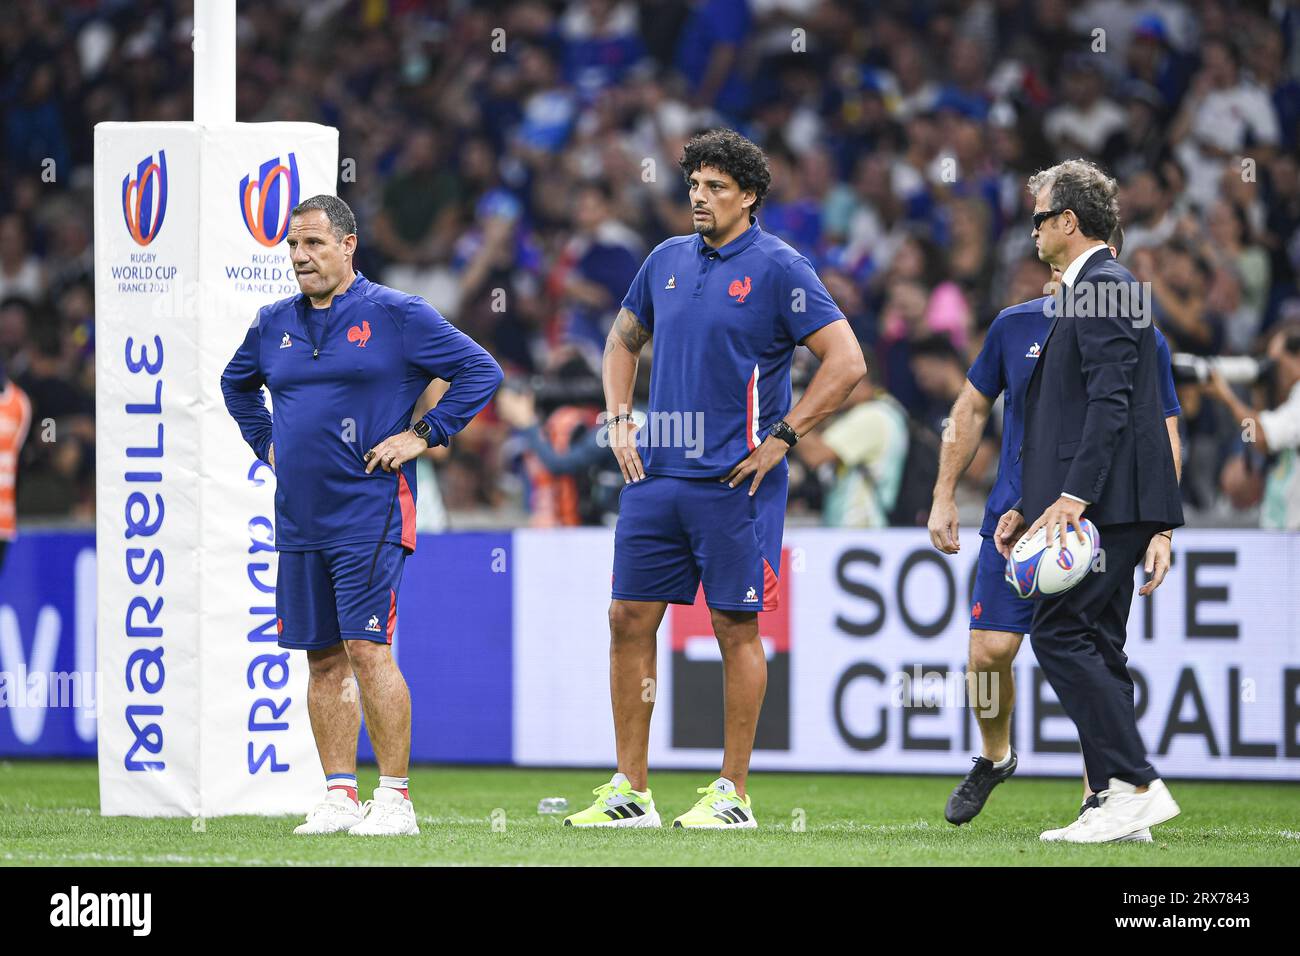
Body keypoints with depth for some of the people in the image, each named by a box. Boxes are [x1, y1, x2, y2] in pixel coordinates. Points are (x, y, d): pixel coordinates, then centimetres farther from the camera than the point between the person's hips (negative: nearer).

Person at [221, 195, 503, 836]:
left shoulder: (395, 315, -5)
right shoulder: (275, 324, 12)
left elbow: (480, 371, -3)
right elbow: (236, 384, 33)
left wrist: (423, 435, -6)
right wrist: (266, 444, 20)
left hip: (368, 514, -6)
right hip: (299, 520, 6)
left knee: (367, 650, -12)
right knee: (323, 659, 7)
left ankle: (394, 799, -8)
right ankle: (339, 797, 12)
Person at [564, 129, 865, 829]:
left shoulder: (777, 268, -6)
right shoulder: (668, 260, 11)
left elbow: (846, 362, -9)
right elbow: (624, 340, 27)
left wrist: (781, 437, -11)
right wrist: (620, 420, 13)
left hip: (734, 481, -6)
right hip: (656, 475, 6)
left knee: (736, 627, -1)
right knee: (630, 619, 4)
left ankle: (732, 795, 6)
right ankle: (629, 792, 10)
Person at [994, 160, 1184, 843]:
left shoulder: (1102, 287, -11)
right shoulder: (1096, 288, 21)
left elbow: (1110, 402, -21)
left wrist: (1074, 496, -27)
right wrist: (1029, 505, 23)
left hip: (1103, 503, -11)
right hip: (1097, 503, 11)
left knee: (1060, 634, -13)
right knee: (1094, 646, 9)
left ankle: (1135, 785, -16)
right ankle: (1114, 804, 8)